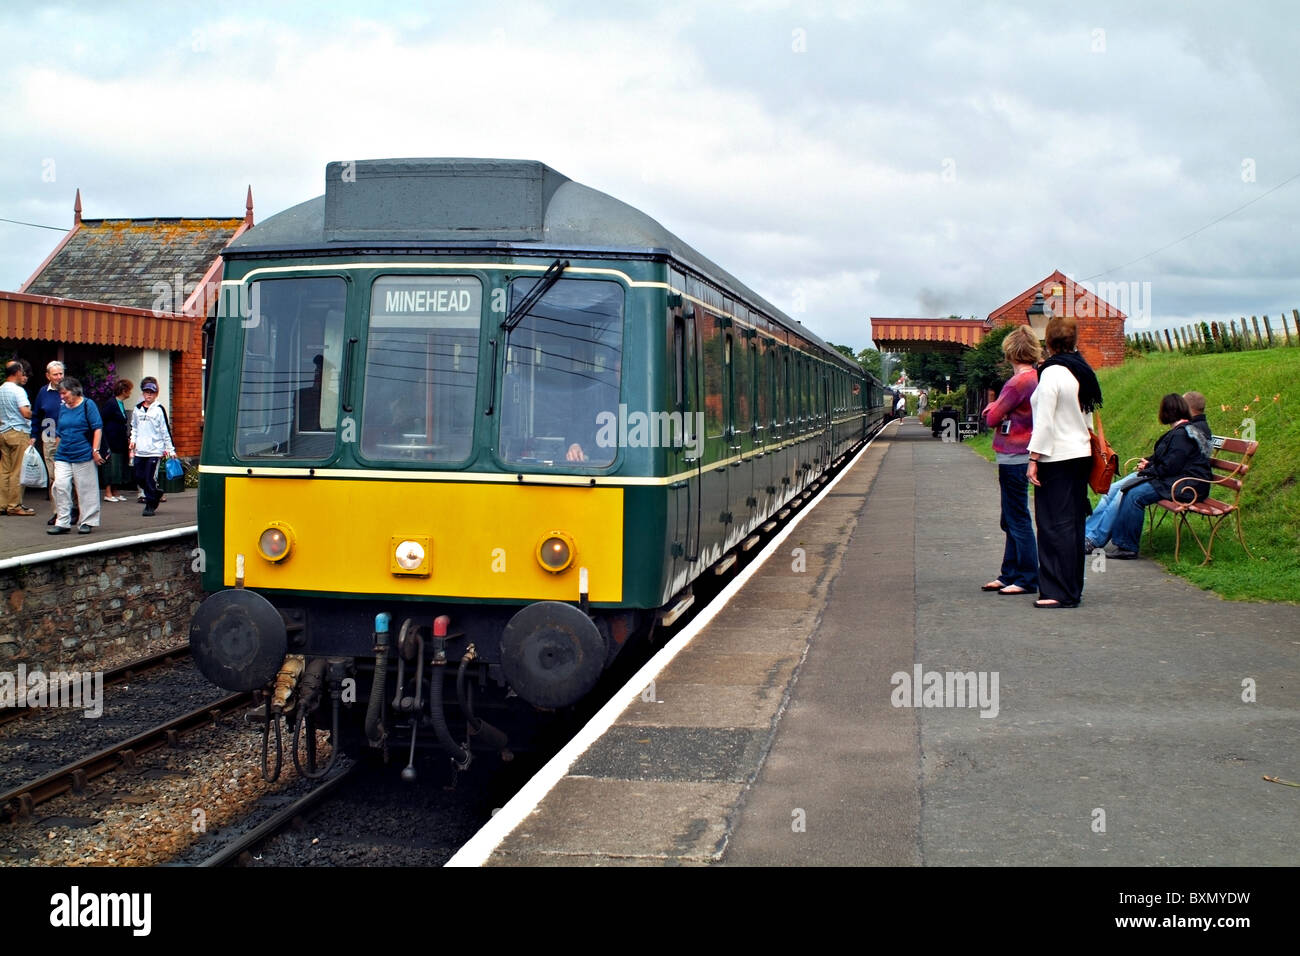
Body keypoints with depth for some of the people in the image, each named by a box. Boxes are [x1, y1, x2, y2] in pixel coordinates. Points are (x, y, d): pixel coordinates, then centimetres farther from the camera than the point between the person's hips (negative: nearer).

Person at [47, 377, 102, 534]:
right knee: (60, 487, -5)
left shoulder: (87, 405, -3)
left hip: (83, 456, -5)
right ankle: (62, 522, 0)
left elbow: (98, 428, -7)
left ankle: (88, 522, 11)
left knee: (86, 489, 1)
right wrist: (57, 453, 19)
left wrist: (95, 450, -13)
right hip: (63, 456, 5)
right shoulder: (63, 408, 14)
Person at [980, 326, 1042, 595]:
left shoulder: (1018, 382, -18)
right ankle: (1010, 574, 24)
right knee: (1011, 520, 16)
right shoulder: (1037, 378, 11)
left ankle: (1027, 580, 0)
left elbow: (992, 418, -14)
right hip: (1022, 456, 10)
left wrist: (991, 407, 6)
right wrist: (998, 409, 1)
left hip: (1014, 458, -10)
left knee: (1018, 520, -4)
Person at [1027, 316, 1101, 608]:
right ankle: (1073, 588, 18)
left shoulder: (1052, 373, -14)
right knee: (1073, 523, 12)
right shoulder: (1082, 371, 12)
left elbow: (1044, 421, -17)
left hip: (1057, 459, -9)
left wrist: (1034, 458, -14)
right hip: (1081, 453, 9)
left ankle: (1061, 592, -5)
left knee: (1055, 524, -5)